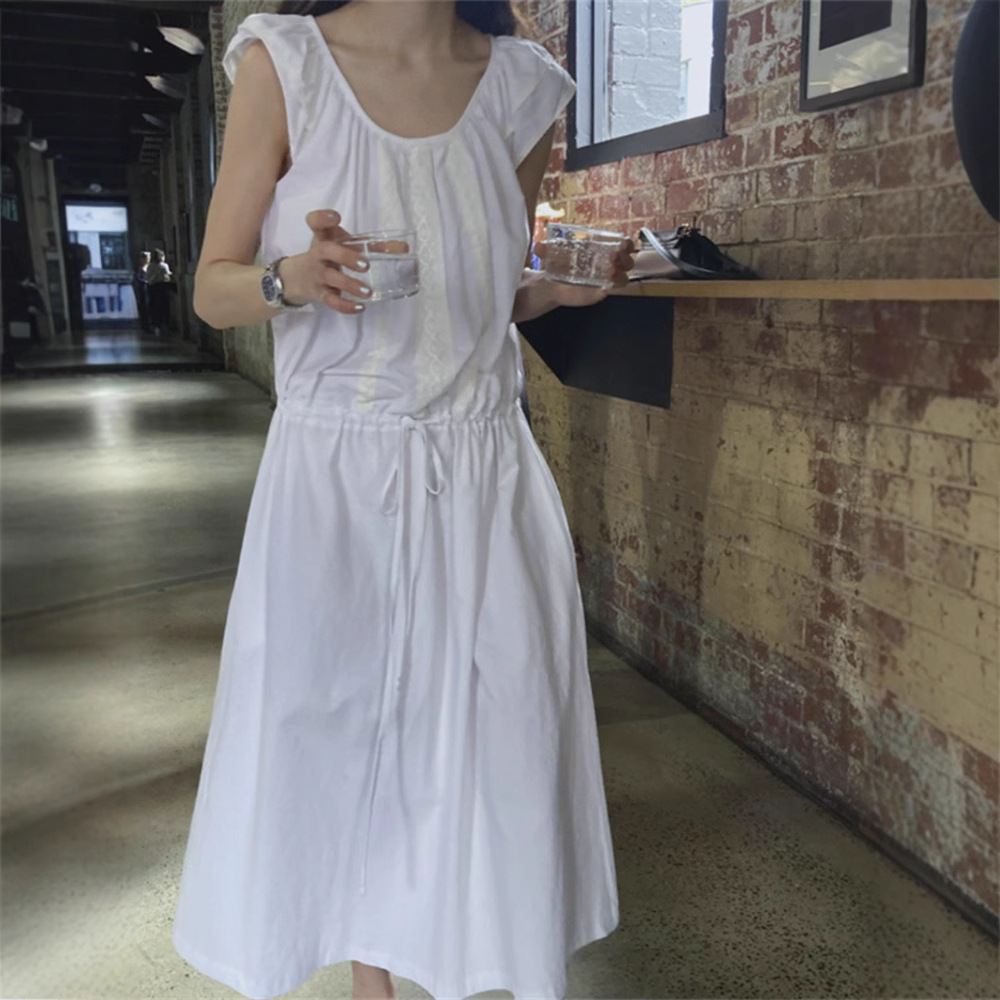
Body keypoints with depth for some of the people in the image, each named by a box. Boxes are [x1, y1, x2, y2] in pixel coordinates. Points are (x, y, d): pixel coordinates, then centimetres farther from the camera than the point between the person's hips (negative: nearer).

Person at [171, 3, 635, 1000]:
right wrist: (293, 277, -21)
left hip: (483, 474, 2)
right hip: (334, 469, -2)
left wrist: (569, 288, -5)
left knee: (485, 736, 6)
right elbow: (213, 288, 0)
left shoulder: (520, 82, 4)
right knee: (334, 727, 8)